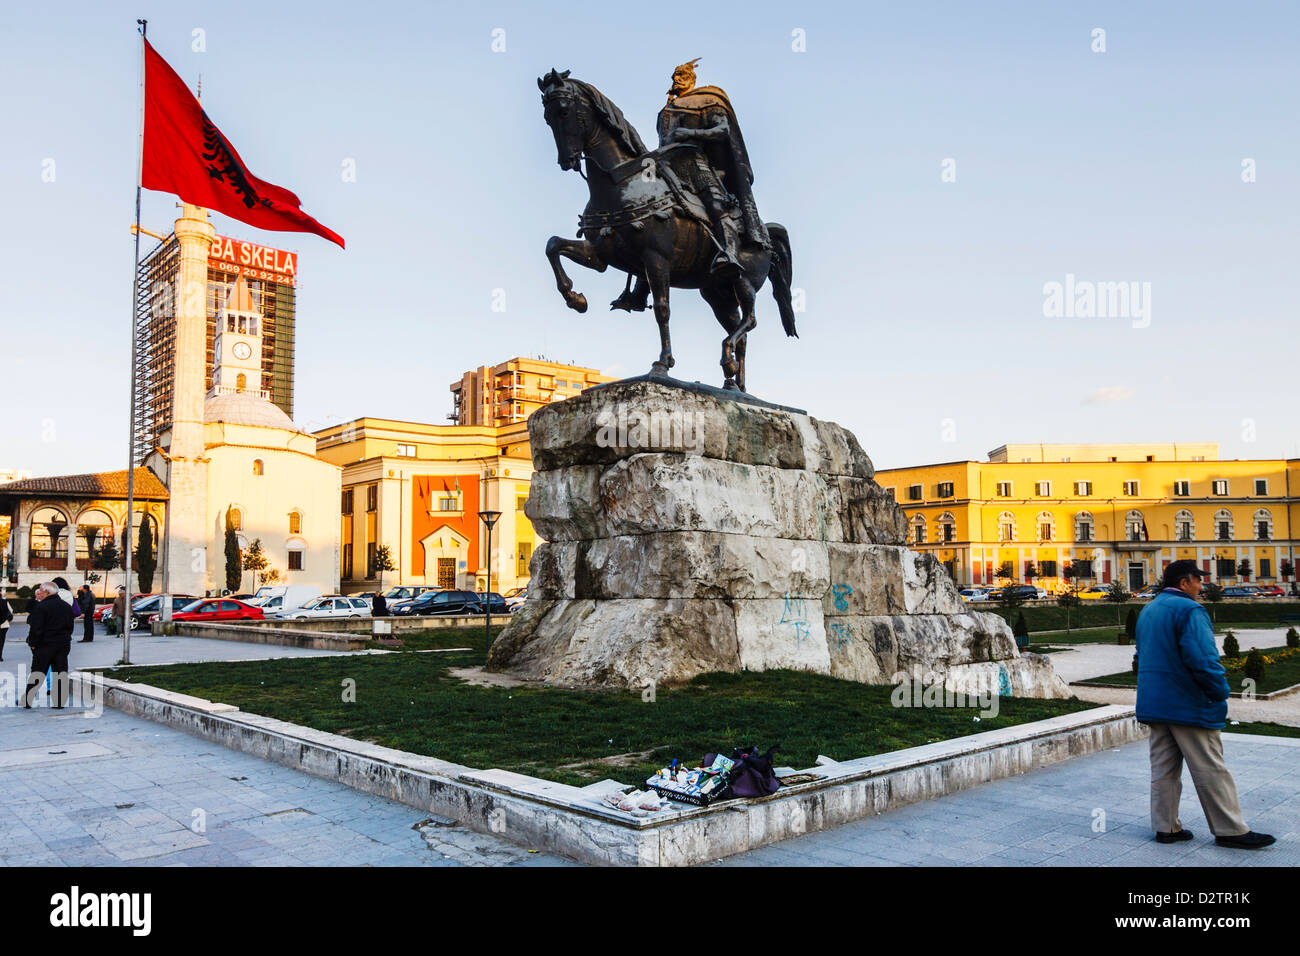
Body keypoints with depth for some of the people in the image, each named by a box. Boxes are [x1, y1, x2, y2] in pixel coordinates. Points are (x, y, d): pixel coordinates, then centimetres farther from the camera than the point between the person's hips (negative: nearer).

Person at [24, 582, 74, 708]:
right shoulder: (67, 606, 8)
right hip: (64, 644, 5)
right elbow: (70, 626, 13)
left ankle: (27, 701, 12)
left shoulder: (41, 606, -13)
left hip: (45, 645, -5)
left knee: (37, 673, 4)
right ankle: (59, 702, 6)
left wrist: (33, 644, -4)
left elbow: (36, 628, -14)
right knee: (60, 673, 6)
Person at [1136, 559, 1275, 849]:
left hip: (1154, 703, 8)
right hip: (1189, 705, -8)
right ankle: (1231, 830, 10)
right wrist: (1221, 691, -11)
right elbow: (1202, 658, -24)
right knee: (1210, 769, 1)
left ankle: (1166, 827, 14)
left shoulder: (1147, 611, 15)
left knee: (1163, 768, 10)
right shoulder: (1189, 610, -15)